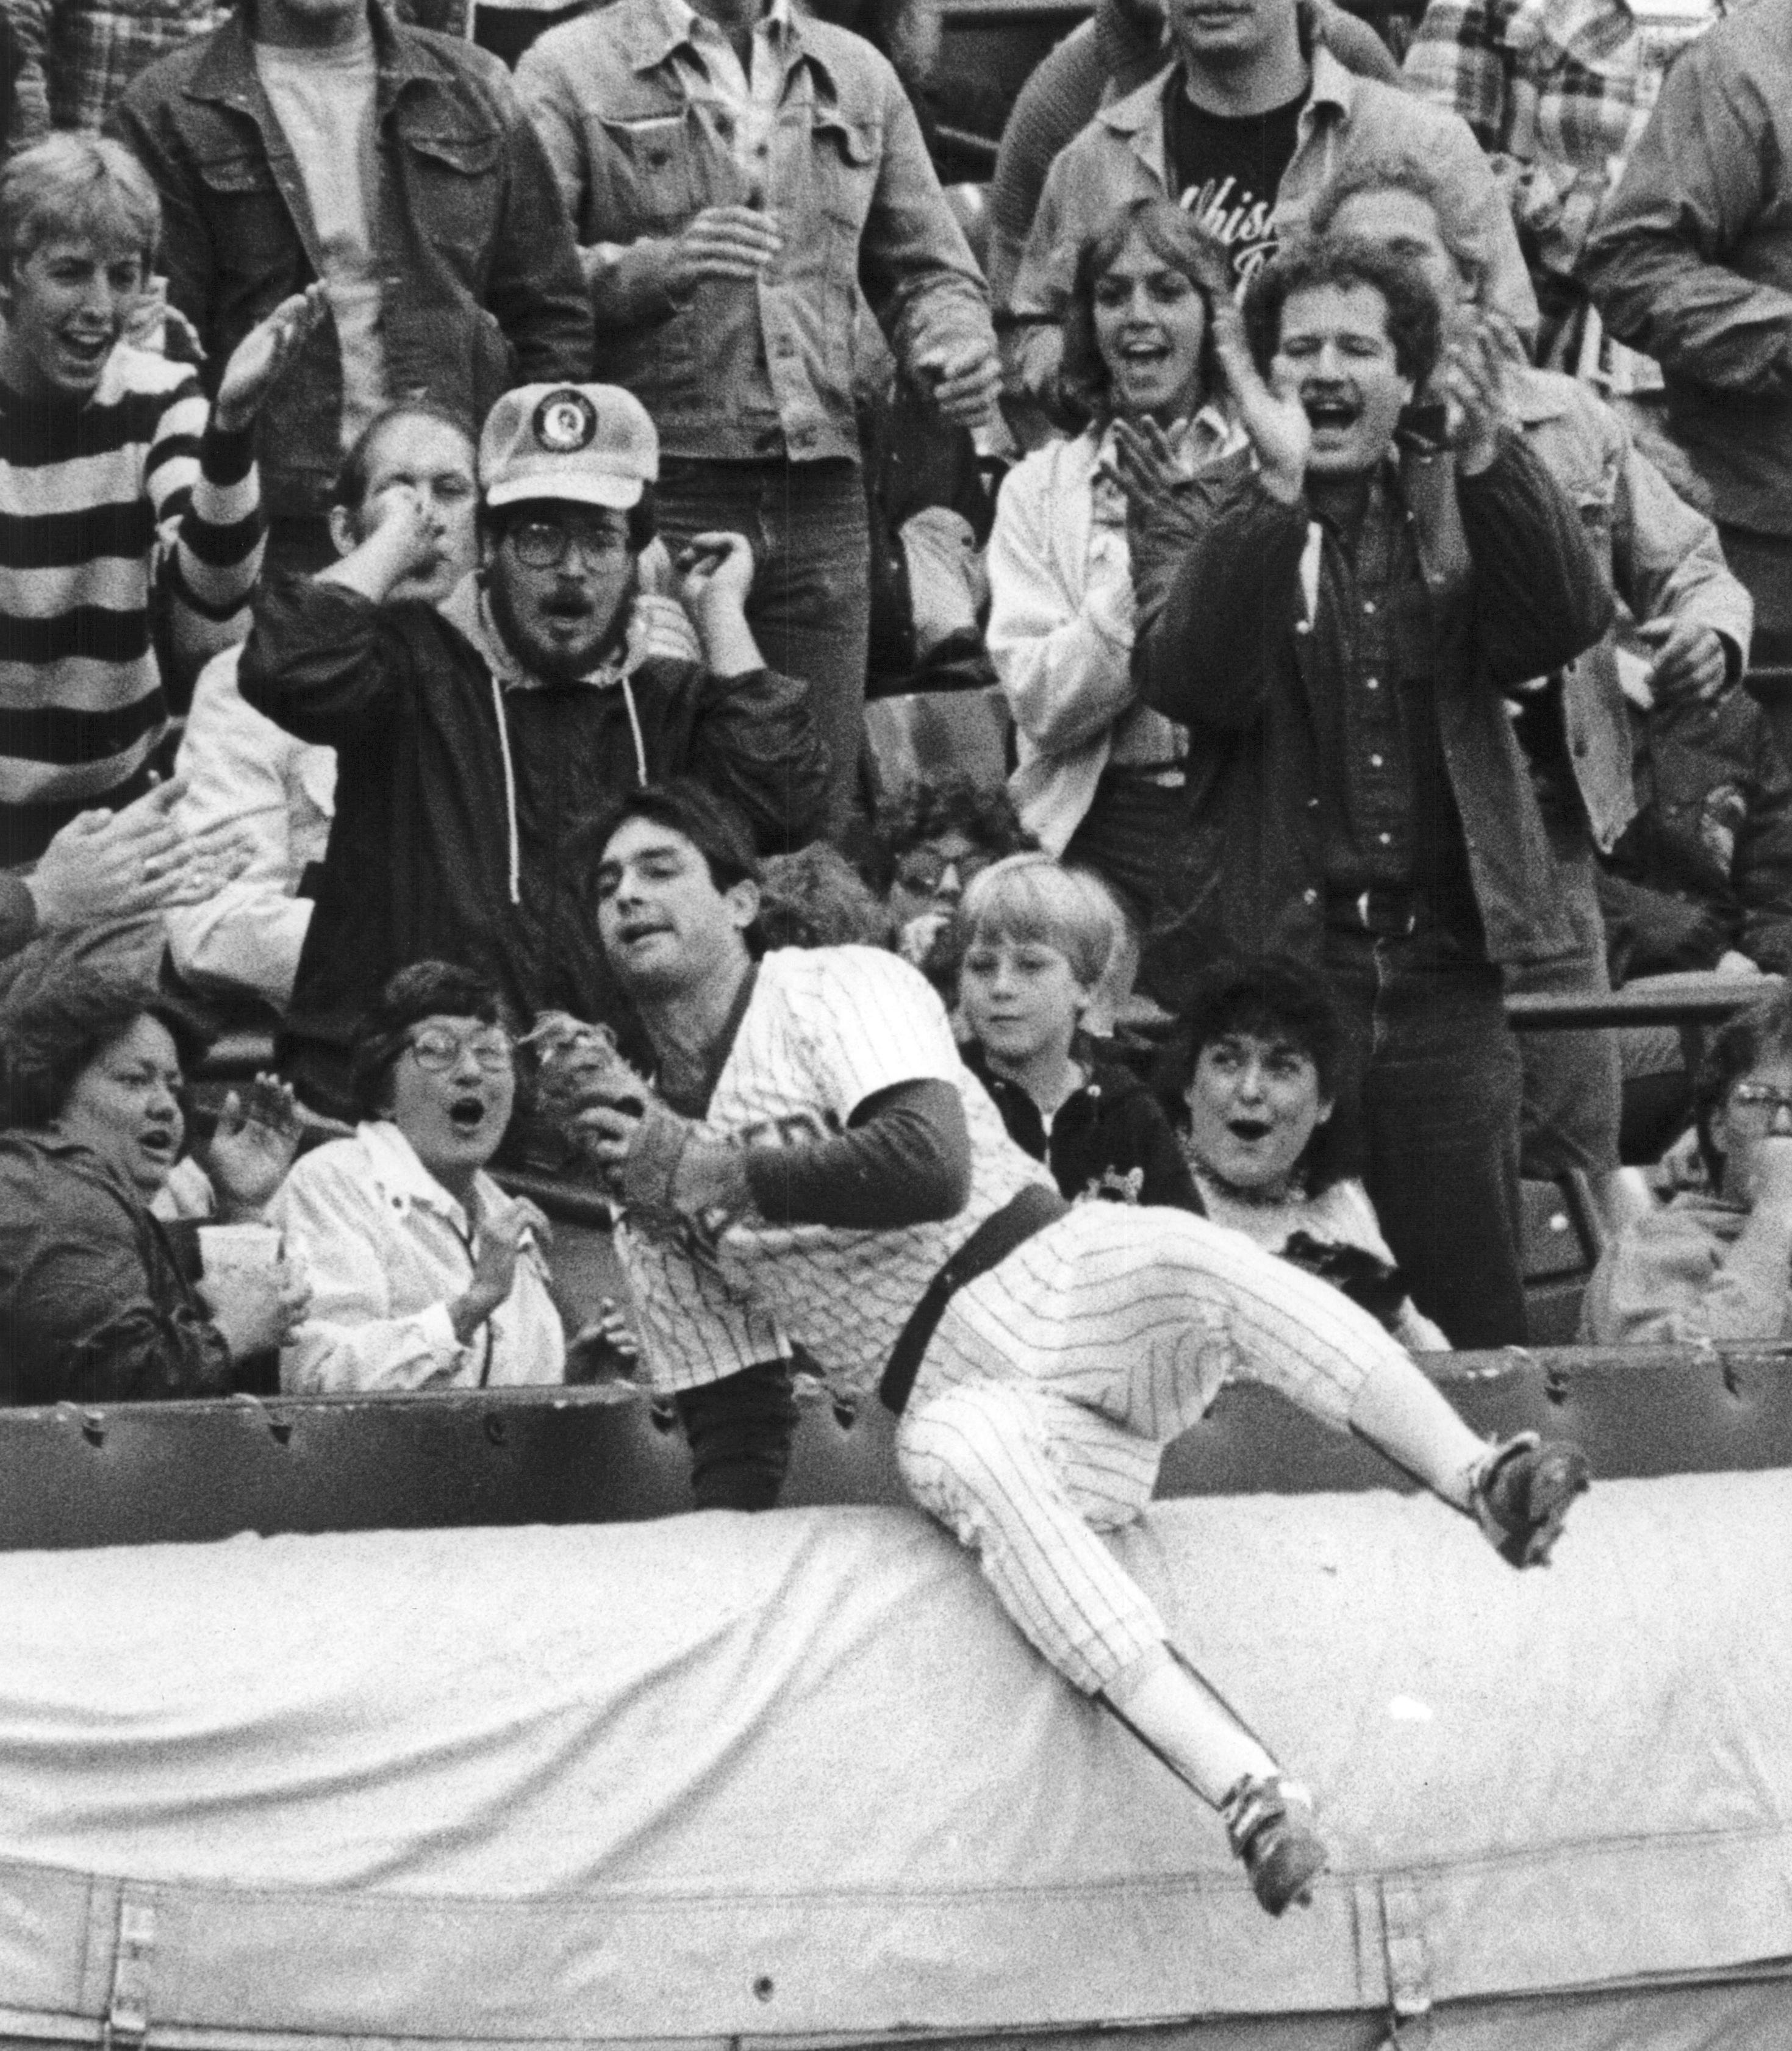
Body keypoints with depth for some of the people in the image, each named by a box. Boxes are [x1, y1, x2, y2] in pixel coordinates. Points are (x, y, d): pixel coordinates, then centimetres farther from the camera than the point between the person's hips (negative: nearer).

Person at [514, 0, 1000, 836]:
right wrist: (660, 265, -25)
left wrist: (957, 346, 1)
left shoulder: (860, 76, 18)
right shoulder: (570, 69, 2)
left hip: (822, 500, 4)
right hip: (653, 496, -4)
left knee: (820, 824, 2)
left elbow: (928, 269, 24)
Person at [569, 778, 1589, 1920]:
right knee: (957, 1451, -37)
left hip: (1063, 1281, -2)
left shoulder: (838, 990, 5)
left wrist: (717, 1170, -9)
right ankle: (1253, 1799, -55)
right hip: (956, 1390, 2)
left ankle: (1484, 1487, -46)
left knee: (1184, 1254, -38)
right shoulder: (650, 1192, 19)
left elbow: (929, 1165, -14)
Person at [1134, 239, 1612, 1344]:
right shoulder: (1219, 516, 3)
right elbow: (1191, 682, -16)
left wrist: (1487, 457, -21)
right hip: (1269, 963, -2)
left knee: (1475, 1318, 5)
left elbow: (1569, 622, -8)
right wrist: (1278, 486, -25)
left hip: (1442, 972, 2)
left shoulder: (1459, 508, 10)